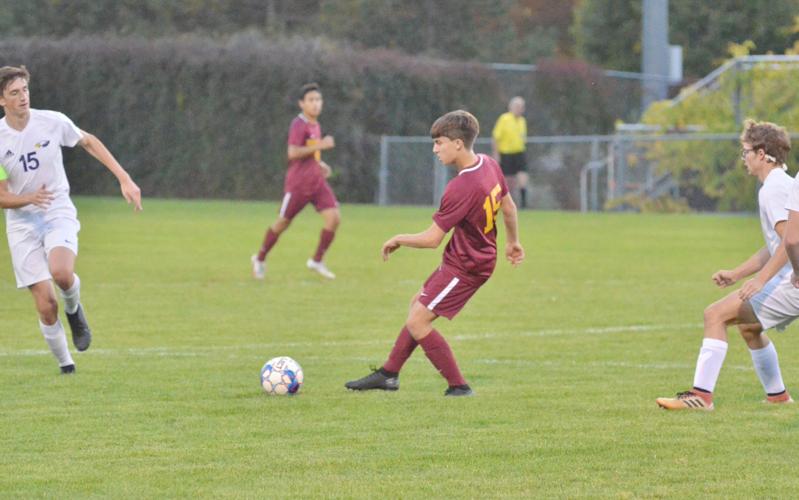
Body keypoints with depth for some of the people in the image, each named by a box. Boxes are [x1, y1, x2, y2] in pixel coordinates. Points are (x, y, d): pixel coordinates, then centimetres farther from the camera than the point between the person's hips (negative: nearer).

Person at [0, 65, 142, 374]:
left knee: (61, 273, -32)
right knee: (45, 305, -8)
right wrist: (30, 198, -25)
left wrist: (124, 179, 7)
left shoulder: (52, 122, -7)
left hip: (59, 214, 0)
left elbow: (88, 142, 11)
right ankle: (65, 365, 12)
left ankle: (73, 308, 3)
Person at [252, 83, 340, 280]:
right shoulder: (298, 125, -14)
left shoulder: (315, 125, 13)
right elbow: (293, 153, -26)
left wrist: (320, 164, 12)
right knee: (282, 223, 4)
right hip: (298, 184, -7)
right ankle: (260, 259, 25)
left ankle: (317, 261, 1)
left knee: (334, 217, -10)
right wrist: (320, 146, -26)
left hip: (317, 182, 7)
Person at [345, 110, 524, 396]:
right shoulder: (489, 165, -2)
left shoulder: (461, 188, -29)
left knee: (417, 322, -9)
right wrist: (512, 242, 30)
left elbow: (432, 239, -24)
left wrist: (398, 240, -6)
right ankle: (389, 374, 28)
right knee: (417, 305, 20)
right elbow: (508, 207, 13)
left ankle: (459, 386, -2)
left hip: (464, 268, -10)